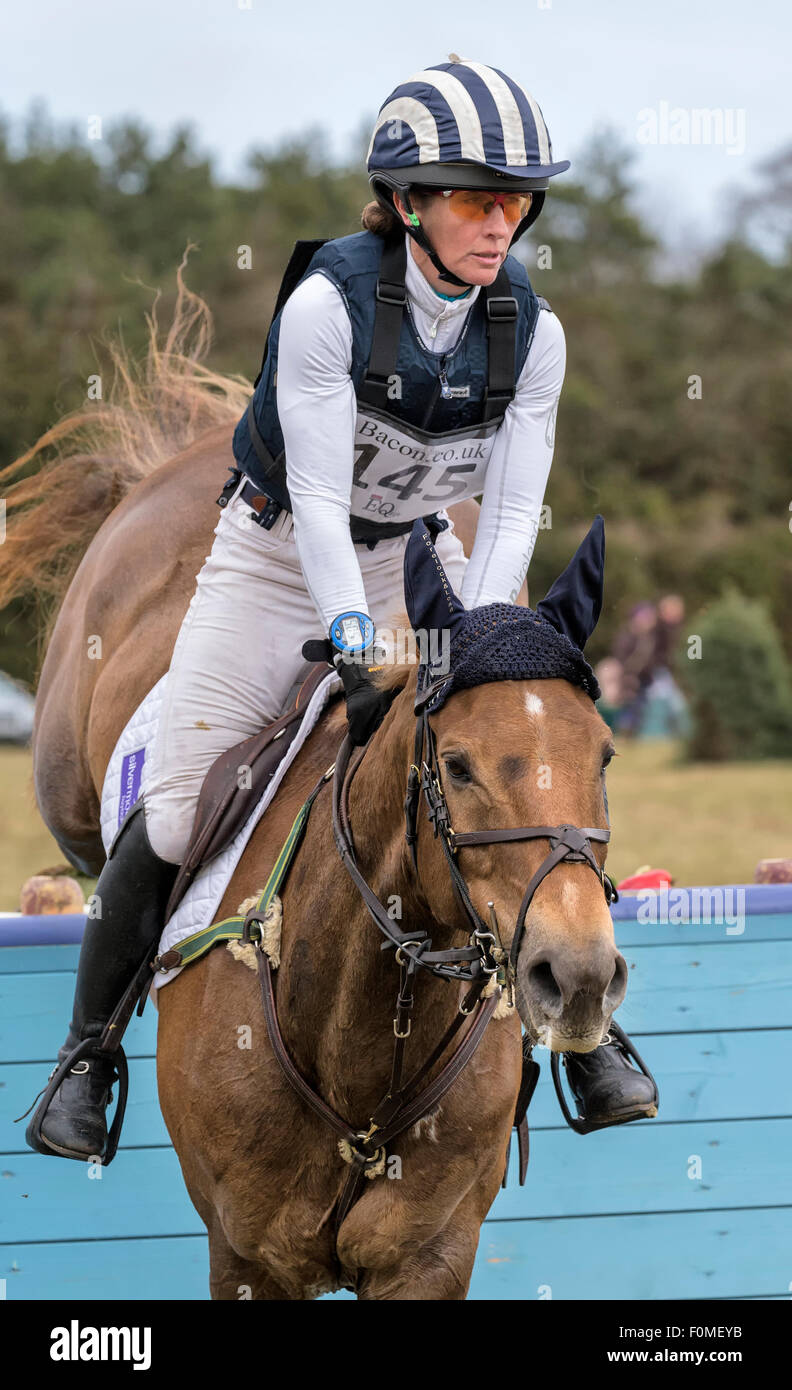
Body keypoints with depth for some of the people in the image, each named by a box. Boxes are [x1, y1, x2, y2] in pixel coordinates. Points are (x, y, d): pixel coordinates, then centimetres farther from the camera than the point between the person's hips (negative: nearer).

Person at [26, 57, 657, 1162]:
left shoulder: (531, 330, -12)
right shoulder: (330, 302, -25)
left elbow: (512, 511, -11)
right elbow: (318, 492, -25)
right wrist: (354, 642, -35)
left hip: (421, 555, 3)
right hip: (282, 557, -3)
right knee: (175, 809, -9)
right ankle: (88, 1054, 8)